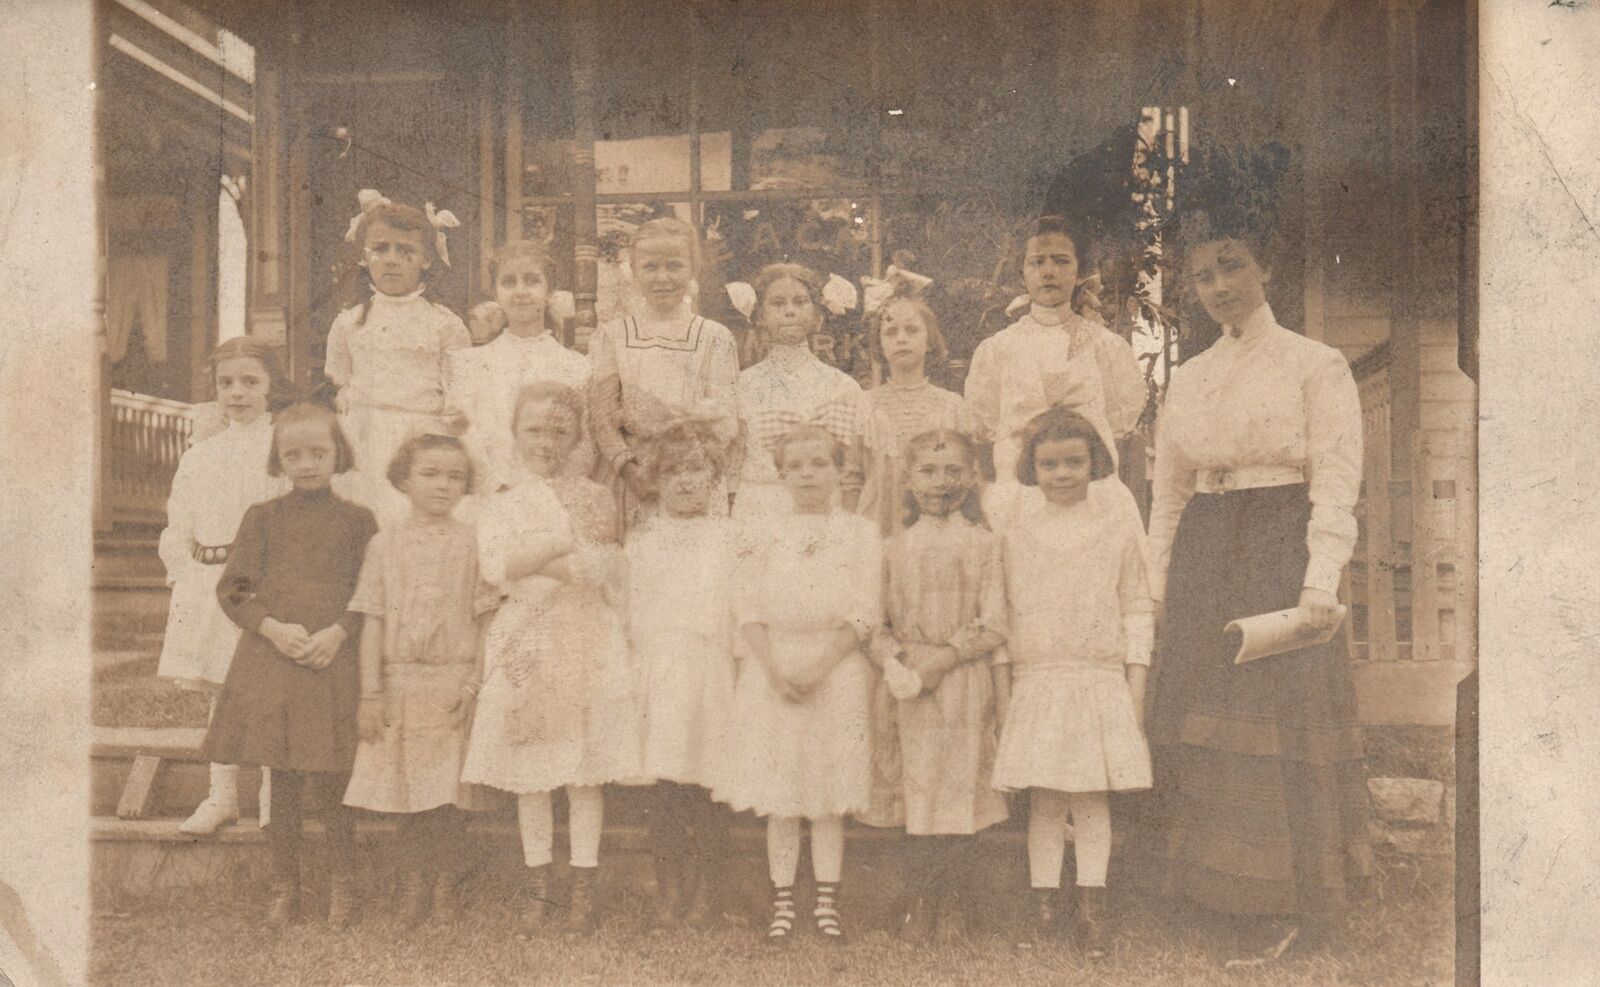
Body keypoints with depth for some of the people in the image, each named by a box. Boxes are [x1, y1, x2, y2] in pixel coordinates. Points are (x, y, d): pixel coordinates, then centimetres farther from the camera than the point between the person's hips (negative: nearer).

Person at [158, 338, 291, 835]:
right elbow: (178, 527, 14)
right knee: (217, 690, 13)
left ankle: (273, 798, 15)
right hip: (206, 585, 5)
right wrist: (187, 577, 3)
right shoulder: (199, 456, 11)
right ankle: (222, 794, 26)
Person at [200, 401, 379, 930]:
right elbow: (232, 589, 5)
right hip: (269, 662, 1)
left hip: (332, 662, -1)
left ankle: (341, 886, 20)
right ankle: (285, 887, 23)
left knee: (332, 782, 2)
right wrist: (273, 627, -10)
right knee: (282, 783, 9)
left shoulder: (357, 520, 4)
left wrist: (337, 631, -12)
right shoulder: (262, 517, 7)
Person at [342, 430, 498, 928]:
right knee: (404, 786, 7)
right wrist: (371, 691, -2)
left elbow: (485, 619, 0)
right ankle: (413, 885, 20)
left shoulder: (472, 542, 0)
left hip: (453, 685, -1)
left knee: (448, 789, 3)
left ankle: (445, 885, 17)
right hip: (400, 683, 1)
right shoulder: (385, 544, 3)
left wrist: (474, 684, -7)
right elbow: (373, 620, 3)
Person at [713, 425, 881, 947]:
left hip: (836, 672, -1)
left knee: (829, 798, 5)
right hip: (772, 672, 1)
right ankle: (782, 904, 14)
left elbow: (862, 616, -4)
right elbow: (747, 608, 0)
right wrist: (776, 671, -12)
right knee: (779, 800, 4)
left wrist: (818, 667, -14)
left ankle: (827, 902, 16)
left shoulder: (861, 533, 2)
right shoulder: (765, 533, 6)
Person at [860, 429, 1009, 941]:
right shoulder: (895, 547, 7)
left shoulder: (983, 543, -1)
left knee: (962, 787, 3)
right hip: (908, 686, 2)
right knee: (917, 785, 7)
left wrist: (941, 659, -15)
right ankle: (923, 899, 19)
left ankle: (953, 894, 18)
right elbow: (875, 620, 5)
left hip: (965, 682, -2)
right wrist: (896, 662, -12)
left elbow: (993, 625, -7)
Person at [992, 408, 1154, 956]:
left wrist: (1136, 692, -2)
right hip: (1035, 684, 1)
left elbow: (1137, 613, 3)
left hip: (1100, 684, -1)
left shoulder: (1118, 531, 2)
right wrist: (1002, 691, 6)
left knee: (1092, 797, 2)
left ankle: (1092, 910, 10)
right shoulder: (1017, 537, 6)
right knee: (1042, 800, 4)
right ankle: (1043, 905, 14)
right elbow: (1004, 617, 10)